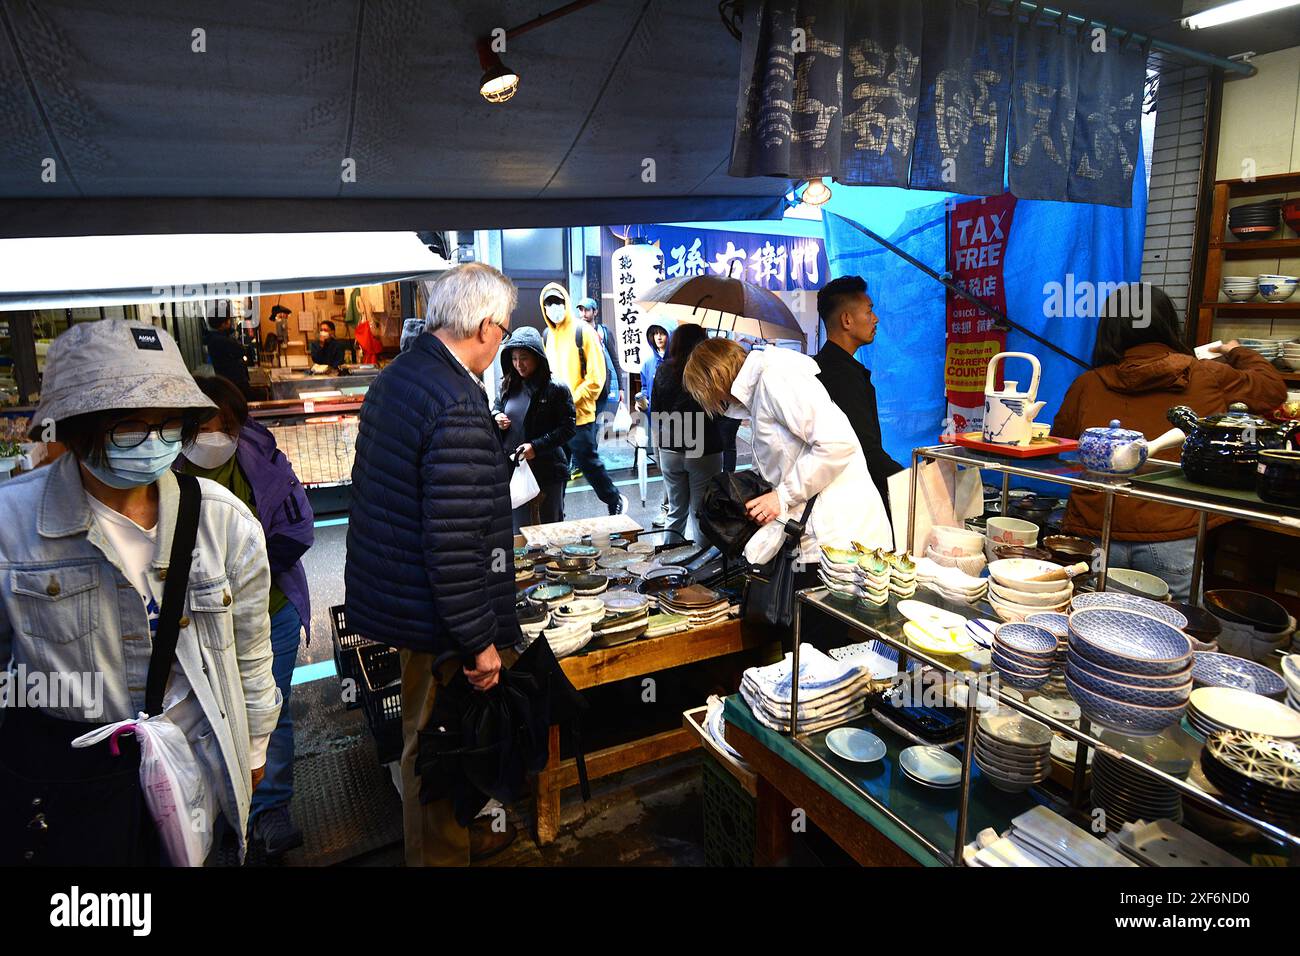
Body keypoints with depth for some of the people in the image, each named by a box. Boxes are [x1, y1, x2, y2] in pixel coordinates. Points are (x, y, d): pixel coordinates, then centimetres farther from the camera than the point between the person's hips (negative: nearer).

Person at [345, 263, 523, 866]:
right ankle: (442, 854, 31)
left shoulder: (395, 376, 5)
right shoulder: (458, 407, -26)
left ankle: (467, 833, 45)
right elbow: (453, 542, -28)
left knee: (428, 737, 25)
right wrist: (479, 641, -19)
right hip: (434, 613, -10)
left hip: (389, 586, 10)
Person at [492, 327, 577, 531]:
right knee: (520, 531, 11)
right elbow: (496, 408, 22)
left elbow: (568, 428, -12)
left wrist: (536, 446, -21)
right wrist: (496, 418, -2)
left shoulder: (556, 389, -10)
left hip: (548, 471, -4)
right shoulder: (508, 387, 6)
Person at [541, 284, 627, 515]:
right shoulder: (548, 334, 10)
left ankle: (615, 501, 22)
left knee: (587, 462, 1)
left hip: (579, 415, -6)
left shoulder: (582, 331, -7)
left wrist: (571, 400, -15)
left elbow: (596, 377, -11)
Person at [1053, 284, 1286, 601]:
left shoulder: (1087, 385, 1)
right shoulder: (1208, 377, 2)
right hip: (1172, 540, 0)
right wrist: (1238, 353, 40)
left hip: (1096, 535, 1)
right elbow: (1273, 387, 23)